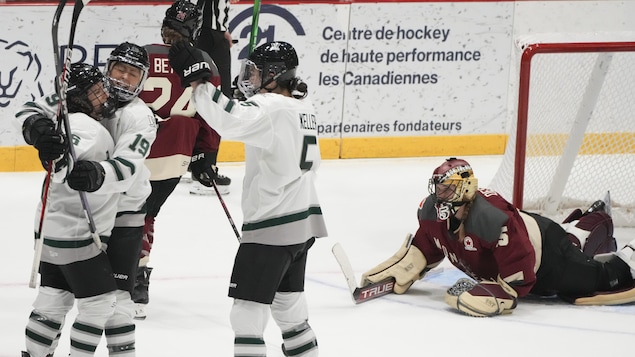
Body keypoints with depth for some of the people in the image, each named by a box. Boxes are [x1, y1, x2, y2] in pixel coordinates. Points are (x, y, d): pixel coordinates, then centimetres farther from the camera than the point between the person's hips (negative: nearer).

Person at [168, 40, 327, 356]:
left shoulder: (270, 108, -19)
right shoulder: (303, 106, 10)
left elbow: (231, 120, -38)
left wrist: (196, 79, -37)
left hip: (272, 225, -10)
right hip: (301, 221, 10)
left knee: (247, 310, -7)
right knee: (289, 305, 22)